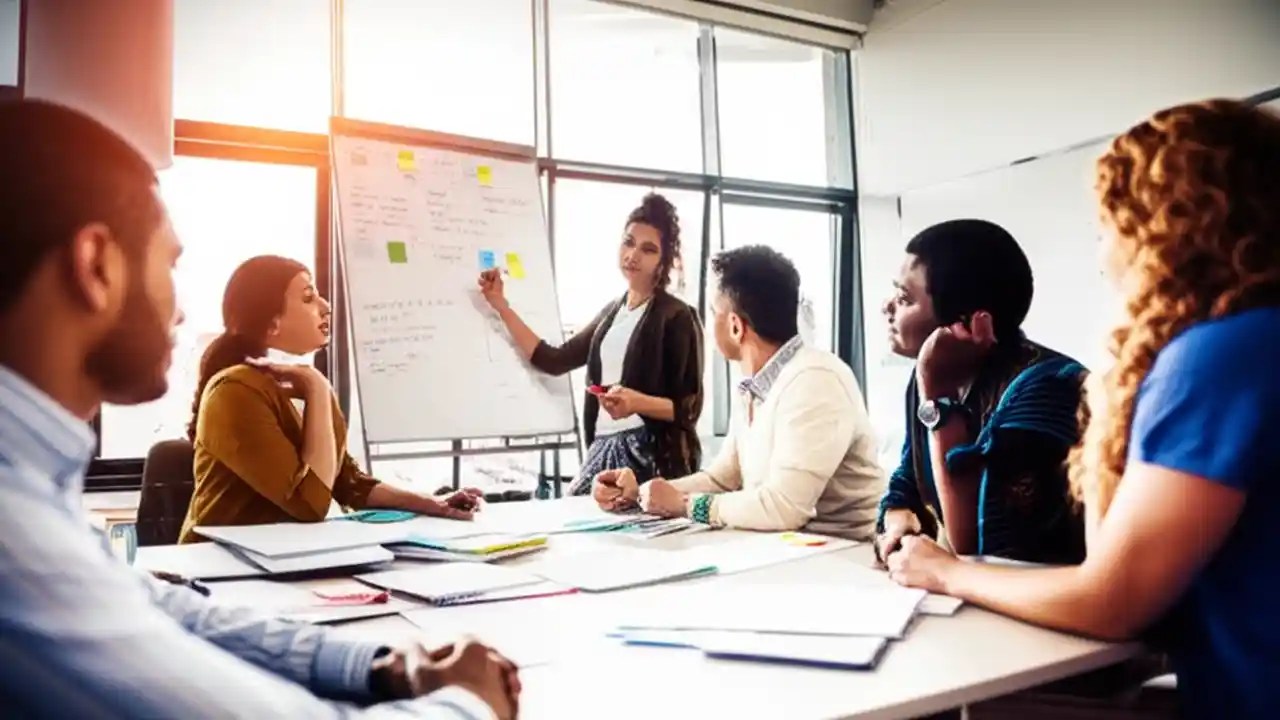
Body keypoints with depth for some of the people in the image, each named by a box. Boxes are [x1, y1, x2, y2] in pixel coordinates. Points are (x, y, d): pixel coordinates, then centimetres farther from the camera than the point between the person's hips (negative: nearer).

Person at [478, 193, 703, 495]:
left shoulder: (677, 316, -6)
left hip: (653, 457, -6)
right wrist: (501, 305, 12)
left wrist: (637, 402, -28)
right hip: (604, 451, 6)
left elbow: (690, 408, -9)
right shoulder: (612, 311, 15)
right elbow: (556, 360, 11)